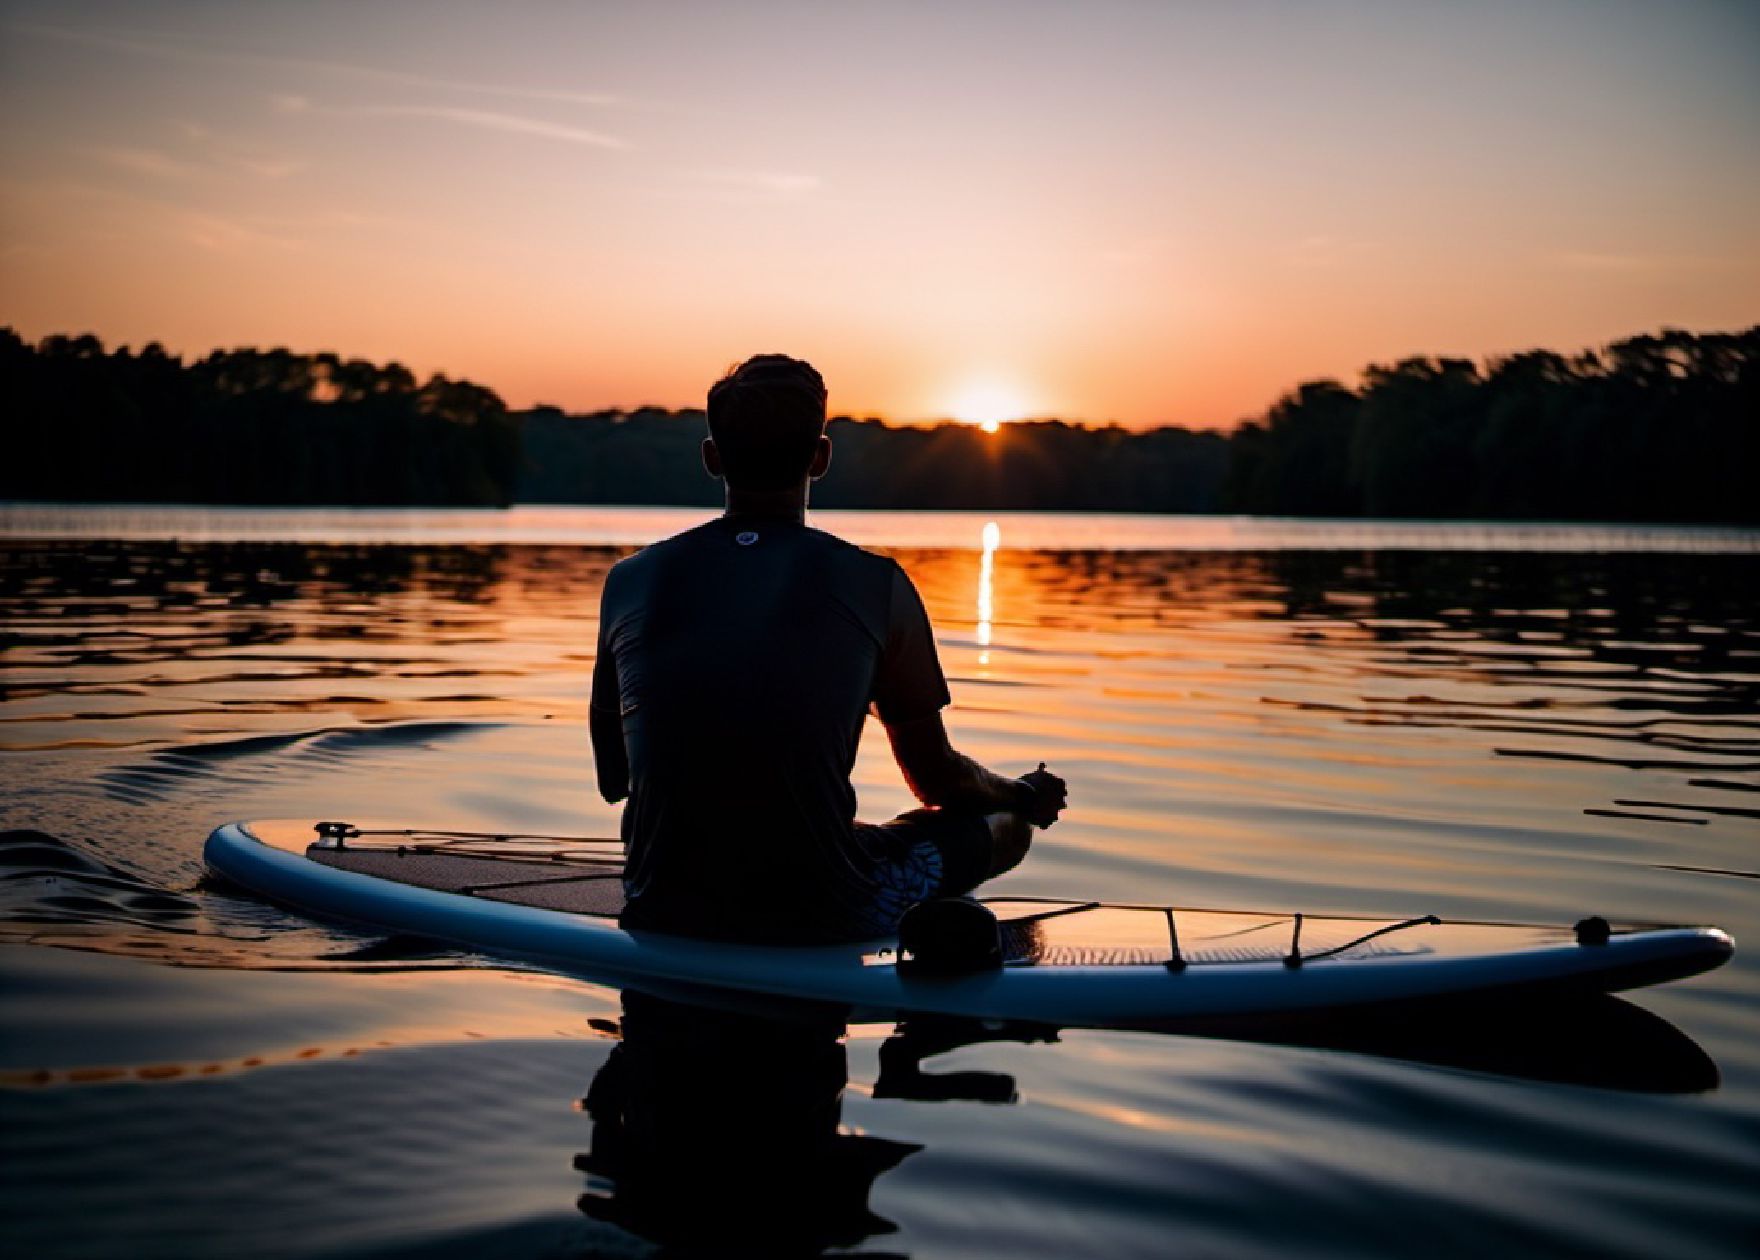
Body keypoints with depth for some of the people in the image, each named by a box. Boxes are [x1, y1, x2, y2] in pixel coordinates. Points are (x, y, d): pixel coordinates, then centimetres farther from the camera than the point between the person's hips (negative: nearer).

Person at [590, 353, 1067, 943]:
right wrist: (1025, 796, 27)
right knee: (1004, 822, 22)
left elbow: (612, 781, 12)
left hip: (663, 914, 4)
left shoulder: (630, 581, 0)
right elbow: (937, 779, 4)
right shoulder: (873, 585, -7)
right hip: (822, 918, -3)